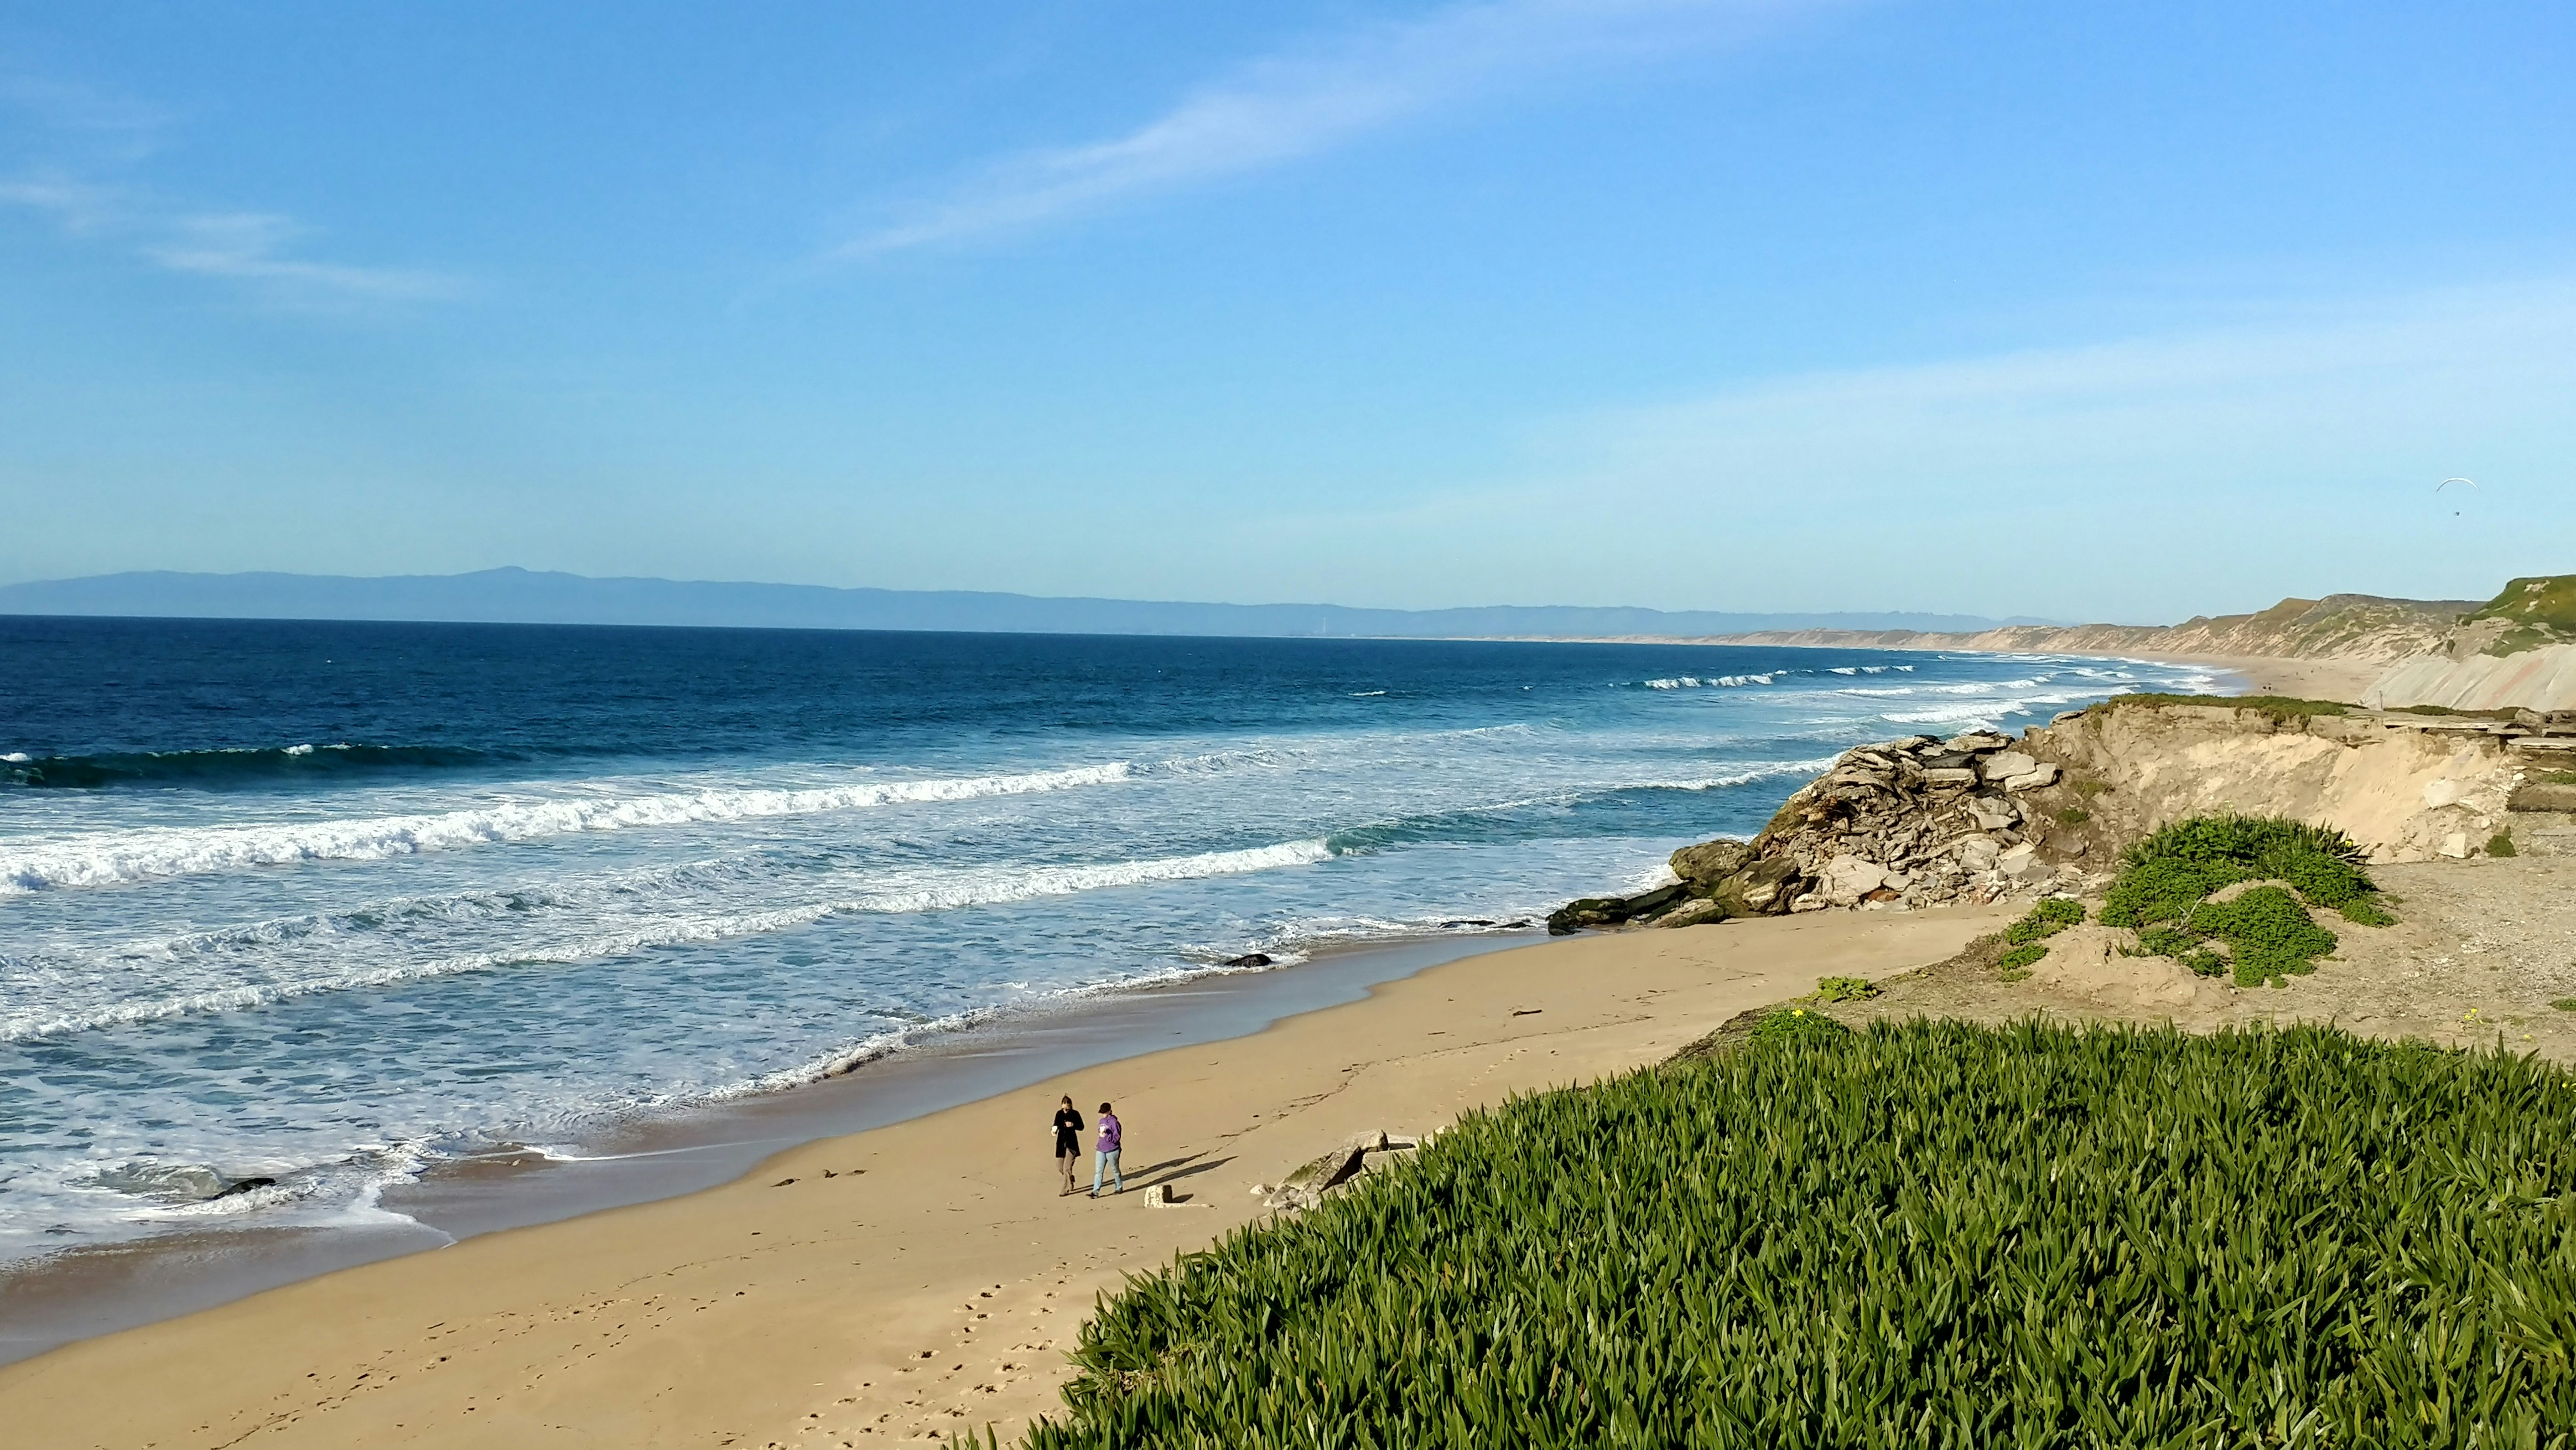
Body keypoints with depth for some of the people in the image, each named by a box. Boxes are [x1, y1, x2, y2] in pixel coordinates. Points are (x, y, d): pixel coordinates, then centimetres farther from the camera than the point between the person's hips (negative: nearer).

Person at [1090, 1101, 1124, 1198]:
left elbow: (1117, 1137, -18)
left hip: (1112, 1151, -6)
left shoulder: (1113, 1122, -15)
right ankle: (1096, 1192, -3)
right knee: (1098, 1171, -1)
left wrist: (1106, 1136, -30)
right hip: (1101, 1150, 6)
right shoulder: (1102, 1121, 8)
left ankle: (1119, 1188, 29)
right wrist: (1098, 1144, 12)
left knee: (1115, 1170, 11)